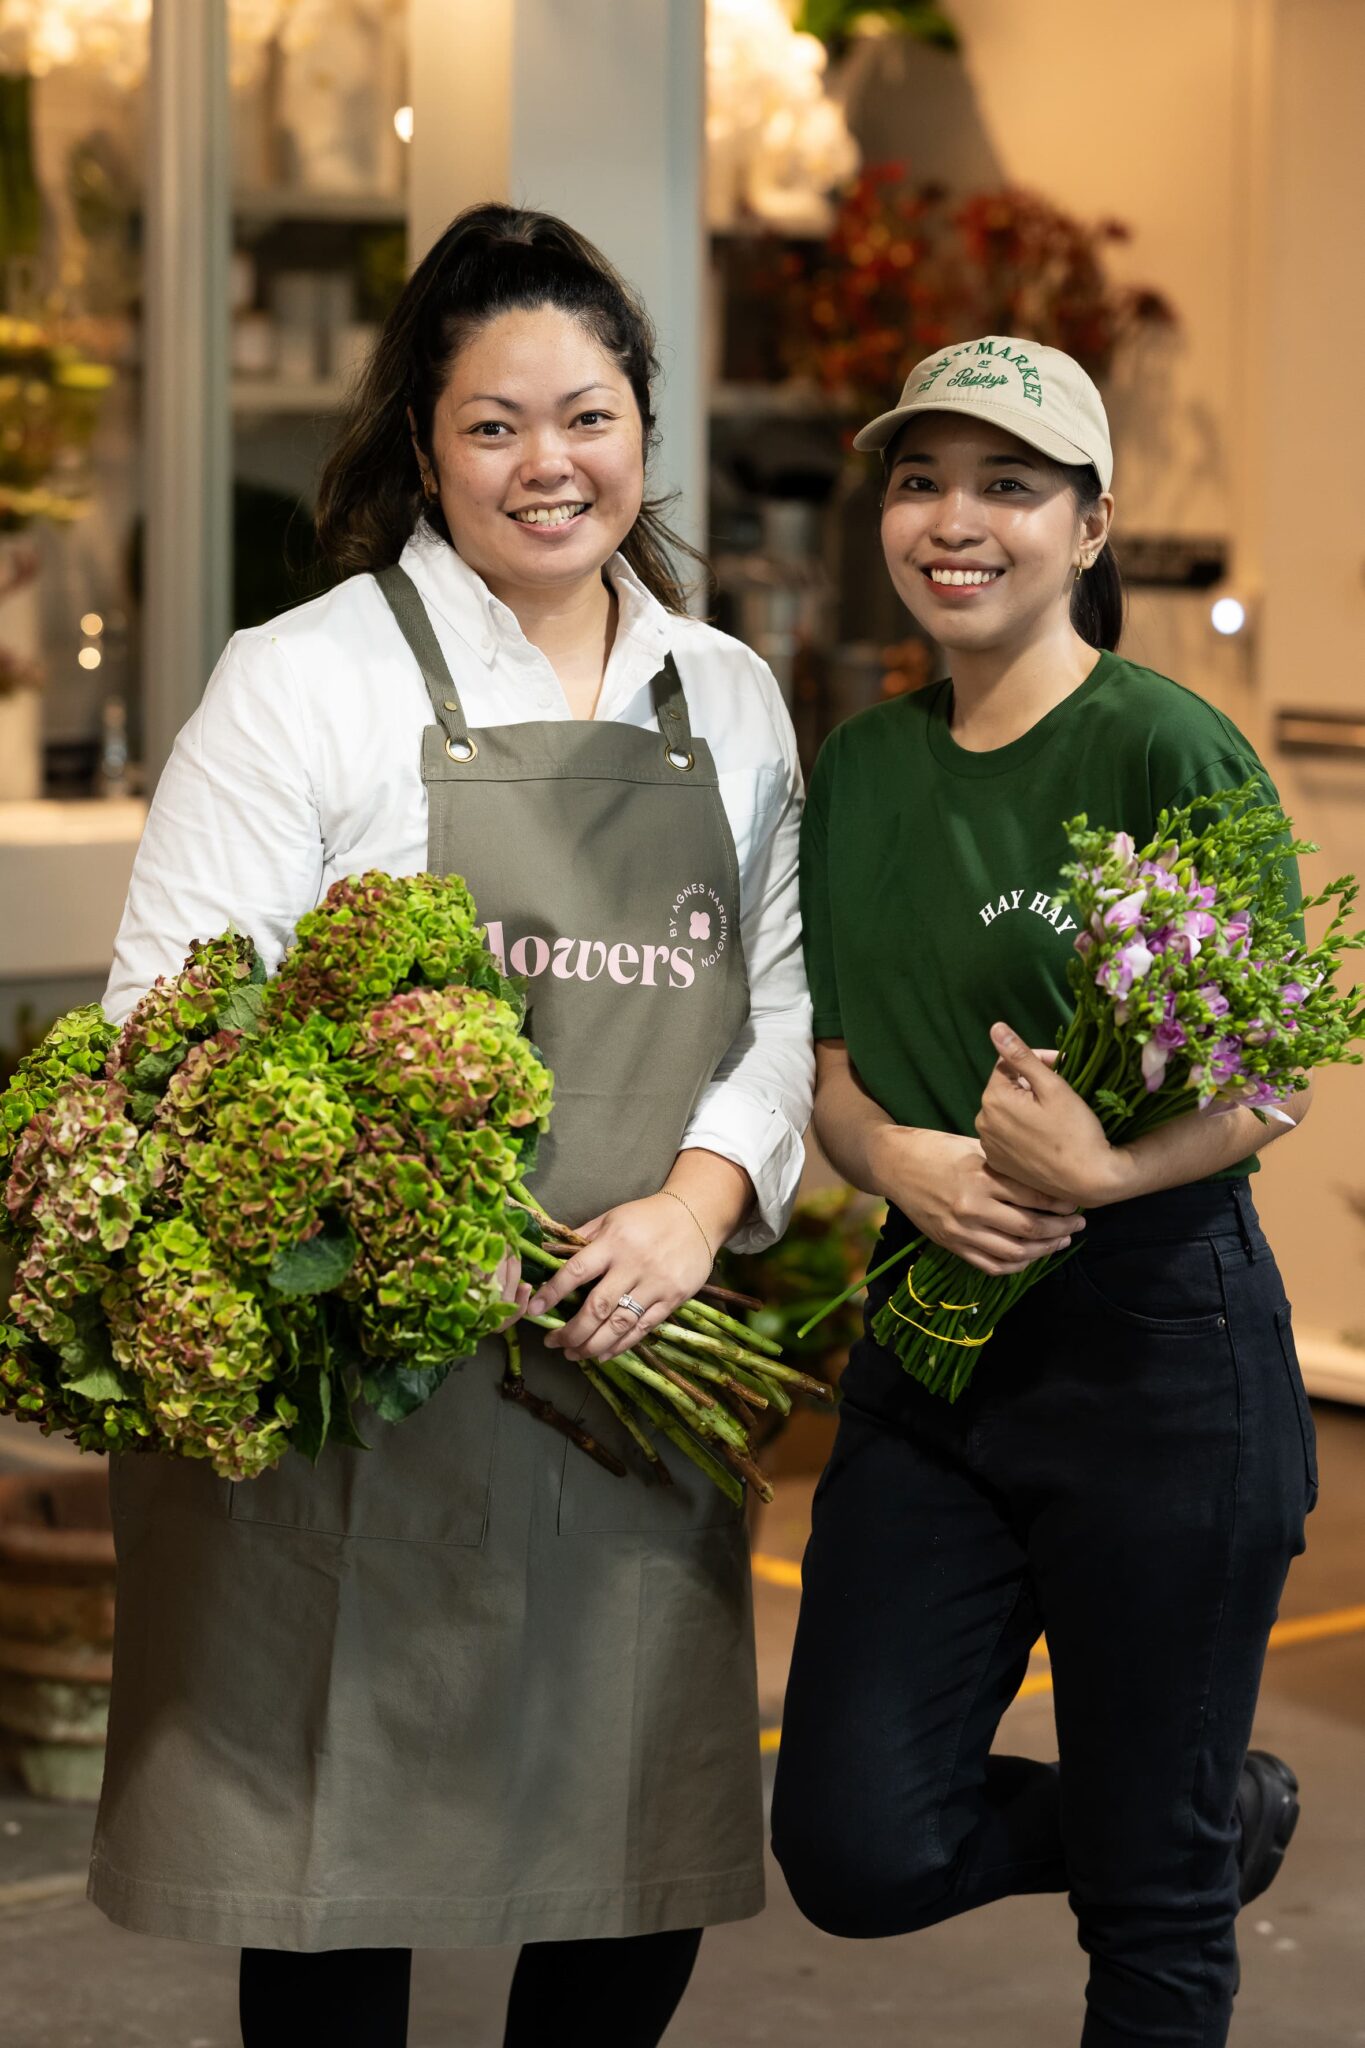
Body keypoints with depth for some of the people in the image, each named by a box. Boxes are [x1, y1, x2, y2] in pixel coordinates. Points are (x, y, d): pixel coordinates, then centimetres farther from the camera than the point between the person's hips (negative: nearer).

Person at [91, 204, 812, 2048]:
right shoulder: (306, 679, -1)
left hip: (645, 1368, 4)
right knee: (337, 1890, 1)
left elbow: (780, 1006, 14)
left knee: (647, 1892, 8)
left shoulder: (733, 702, 14)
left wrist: (698, 1202, -7)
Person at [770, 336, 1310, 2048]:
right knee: (855, 1850, 2)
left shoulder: (1170, 750, -10)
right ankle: (1225, 1813, 26)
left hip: (1156, 1341, -5)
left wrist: (1108, 1166, -30)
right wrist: (903, 1157, -9)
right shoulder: (861, 768, 9)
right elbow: (832, 1056, 13)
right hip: (933, 1335, 6)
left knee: (1155, 1894, 3)